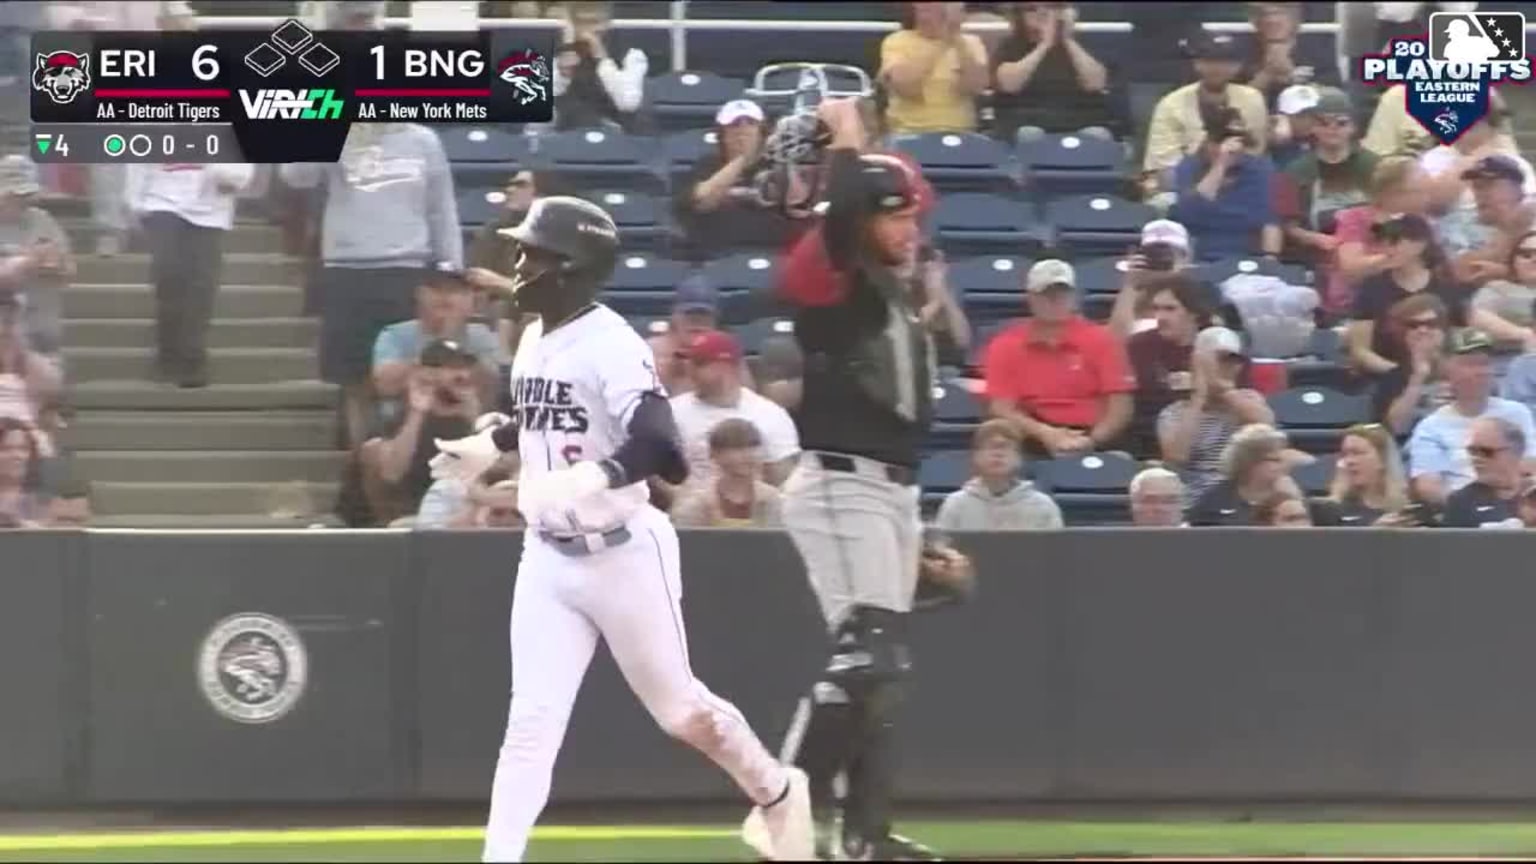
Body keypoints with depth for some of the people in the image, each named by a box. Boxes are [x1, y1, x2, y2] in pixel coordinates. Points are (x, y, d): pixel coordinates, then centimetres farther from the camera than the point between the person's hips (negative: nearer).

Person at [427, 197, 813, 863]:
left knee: (678, 708, 11)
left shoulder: (612, 346, -20)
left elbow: (658, 445, -33)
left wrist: (594, 476, -48)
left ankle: (777, 793, 36)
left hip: (622, 552, -6)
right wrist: (491, 445, 24)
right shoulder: (535, 339, 5)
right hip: (548, 555, 6)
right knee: (531, 722, -3)